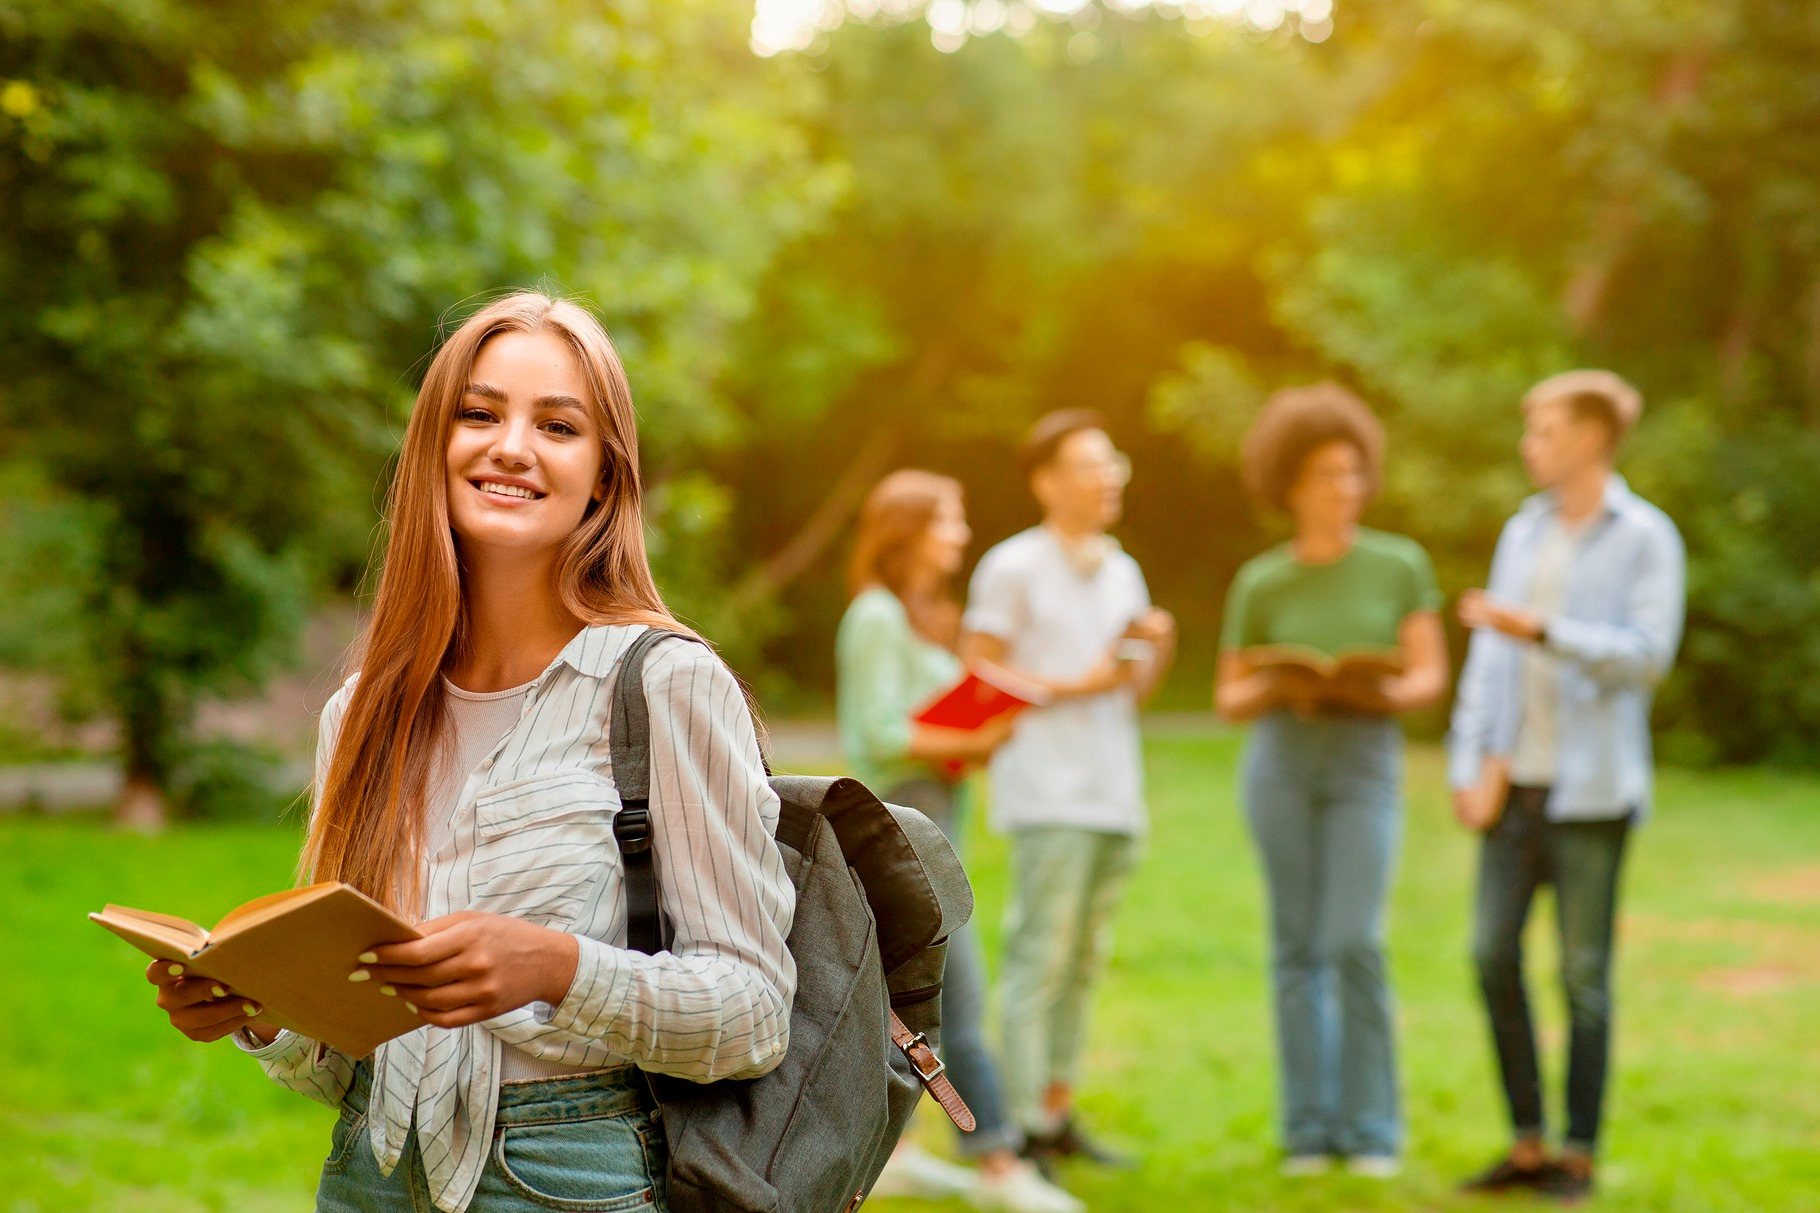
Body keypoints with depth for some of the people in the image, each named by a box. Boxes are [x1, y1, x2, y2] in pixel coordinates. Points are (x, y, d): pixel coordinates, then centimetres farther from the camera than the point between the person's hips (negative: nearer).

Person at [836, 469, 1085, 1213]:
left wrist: (980, 740, 1)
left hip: (934, 812, 10)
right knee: (960, 996, -10)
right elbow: (879, 735, -17)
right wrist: (969, 743, -17)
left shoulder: (925, 617, 19)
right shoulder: (877, 616, -10)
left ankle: (887, 1153, 19)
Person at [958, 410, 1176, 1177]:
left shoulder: (1122, 573, 18)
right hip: (1048, 795, -6)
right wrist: (1074, 686, -12)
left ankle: (1058, 1112, 14)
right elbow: (976, 675, -6)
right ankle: (1024, 1125, -7)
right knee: (1040, 956, -9)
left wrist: (1157, 652, 0)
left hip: (1114, 794, 7)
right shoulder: (1013, 568, -2)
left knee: (1084, 959, 7)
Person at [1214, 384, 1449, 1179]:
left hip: (1366, 763, -1)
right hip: (1282, 761, 1)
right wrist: (1278, 689, -13)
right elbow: (1229, 699, 7)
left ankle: (1371, 1128, 1)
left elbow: (1431, 676, 1)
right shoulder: (1261, 584, 4)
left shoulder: (1400, 565, 3)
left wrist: (1387, 693, -20)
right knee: (1297, 945, 3)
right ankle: (1308, 1127, 10)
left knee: (1355, 943, -11)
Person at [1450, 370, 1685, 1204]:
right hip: (1516, 782, 5)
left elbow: (1648, 655, -14)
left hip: (1590, 790, -5)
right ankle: (1526, 1144, 13)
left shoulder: (1647, 539, -4)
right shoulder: (1524, 532, 12)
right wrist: (1474, 766, 2)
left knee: (1584, 972, 0)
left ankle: (1580, 1154, 10)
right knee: (1494, 955, 2)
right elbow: (1491, 656, 10)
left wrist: (1540, 632, -24)